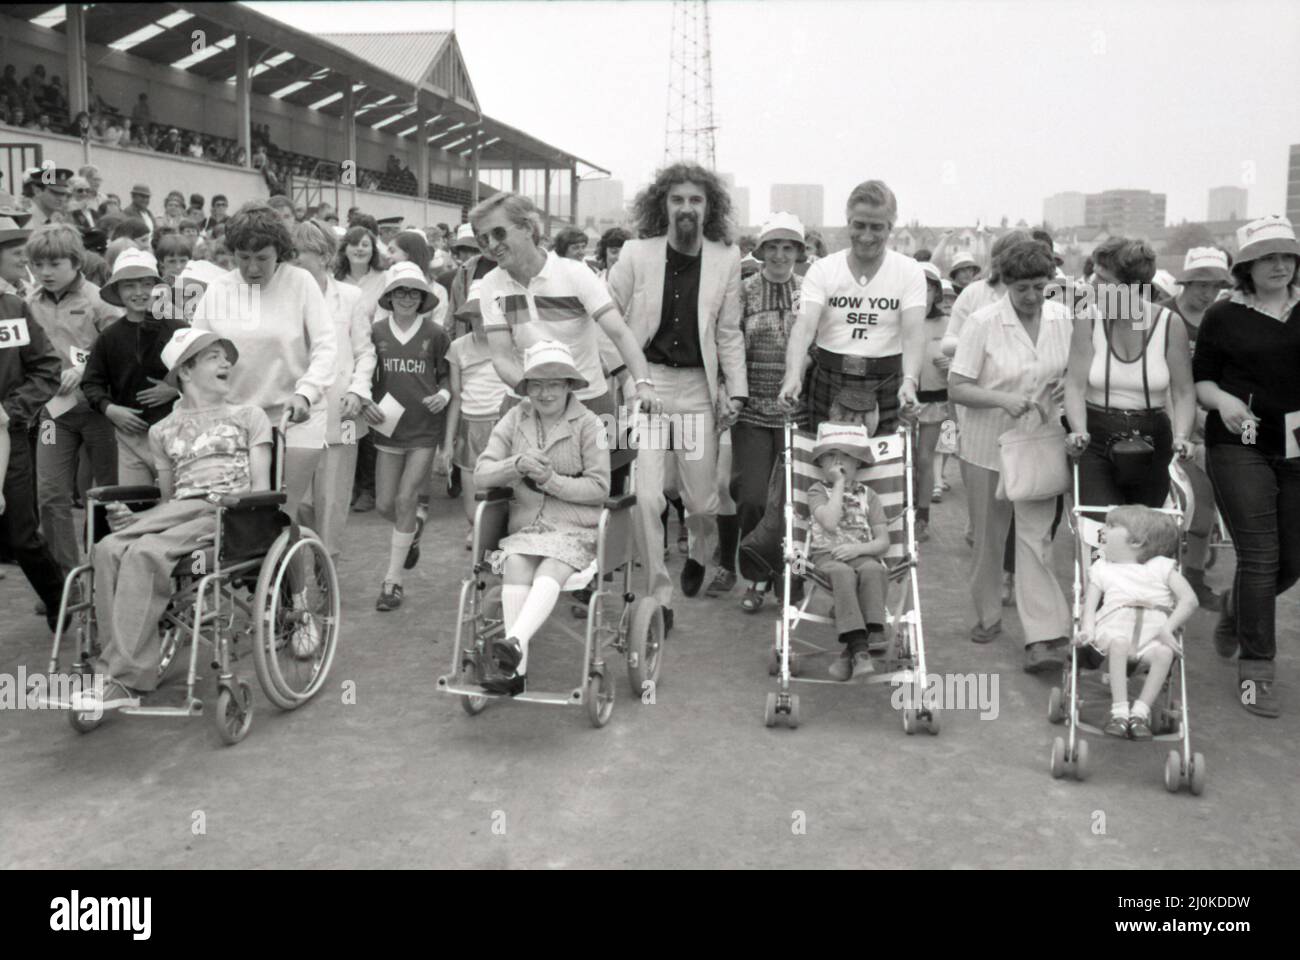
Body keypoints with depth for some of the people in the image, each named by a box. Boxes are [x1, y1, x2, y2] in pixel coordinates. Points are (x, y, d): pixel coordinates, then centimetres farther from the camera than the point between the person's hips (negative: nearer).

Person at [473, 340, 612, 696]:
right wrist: (517, 464, -15)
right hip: (526, 525, 2)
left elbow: (599, 487, -5)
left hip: (576, 529, -2)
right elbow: (481, 474, 4)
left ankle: (515, 644, -50)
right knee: (516, 564, -29)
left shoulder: (588, 424, 0)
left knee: (550, 571, -32)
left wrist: (551, 480, -16)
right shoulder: (515, 420, 10)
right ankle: (516, 667, -36)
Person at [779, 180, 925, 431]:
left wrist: (910, 380, -30)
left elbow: (914, 333, -11)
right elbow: (804, 326, -12)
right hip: (828, 382, 0)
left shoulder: (909, 271, 1)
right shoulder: (822, 270, 1)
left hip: (886, 385, 0)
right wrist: (793, 375, -31)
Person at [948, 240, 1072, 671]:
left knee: (1036, 535, -5)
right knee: (988, 535, 11)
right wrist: (1002, 399, -26)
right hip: (989, 444, -1)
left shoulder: (1061, 317, 0)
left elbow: (1075, 372, 15)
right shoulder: (982, 323, -11)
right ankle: (988, 615, 30)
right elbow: (956, 388, -11)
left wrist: (1064, 389, -8)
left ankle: (1044, 636, -7)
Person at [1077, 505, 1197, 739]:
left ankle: (1140, 710, -26)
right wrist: (1087, 629, -9)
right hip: (1115, 627, 0)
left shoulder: (1161, 566, 18)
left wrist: (1168, 628, -8)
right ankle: (1119, 711, -34)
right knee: (1118, 644, -36)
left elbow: (1189, 600, 8)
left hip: (1154, 632, 0)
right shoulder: (1102, 568, 24)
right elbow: (1090, 603, 13)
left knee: (1164, 653, -33)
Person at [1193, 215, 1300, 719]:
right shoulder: (1224, 315, 0)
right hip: (1241, 445, -3)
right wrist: (1222, 398, -15)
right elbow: (1200, 379, 4)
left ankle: (1235, 606, 40)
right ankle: (1256, 669, 6)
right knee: (1260, 555, -6)